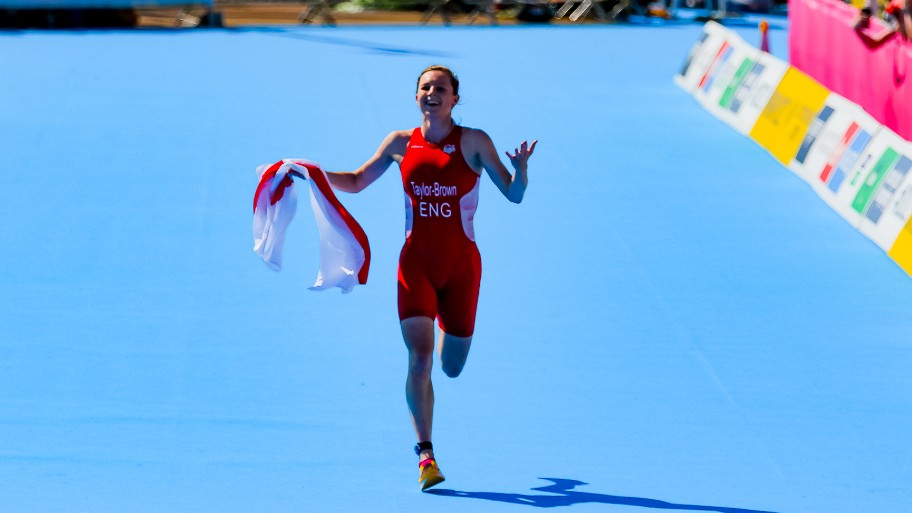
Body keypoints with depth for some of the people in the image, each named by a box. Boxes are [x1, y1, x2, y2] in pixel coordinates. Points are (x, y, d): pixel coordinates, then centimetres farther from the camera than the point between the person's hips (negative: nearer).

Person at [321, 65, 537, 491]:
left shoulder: (473, 141, -3)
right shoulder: (401, 143, 4)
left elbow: (513, 194, -5)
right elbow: (355, 182, 14)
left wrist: (520, 168, -25)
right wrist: (317, 173, -3)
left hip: (460, 265, 0)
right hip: (416, 263, 0)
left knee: (452, 367, 10)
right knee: (420, 357, -16)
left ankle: (450, 333, 48)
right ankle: (425, 454, -12)